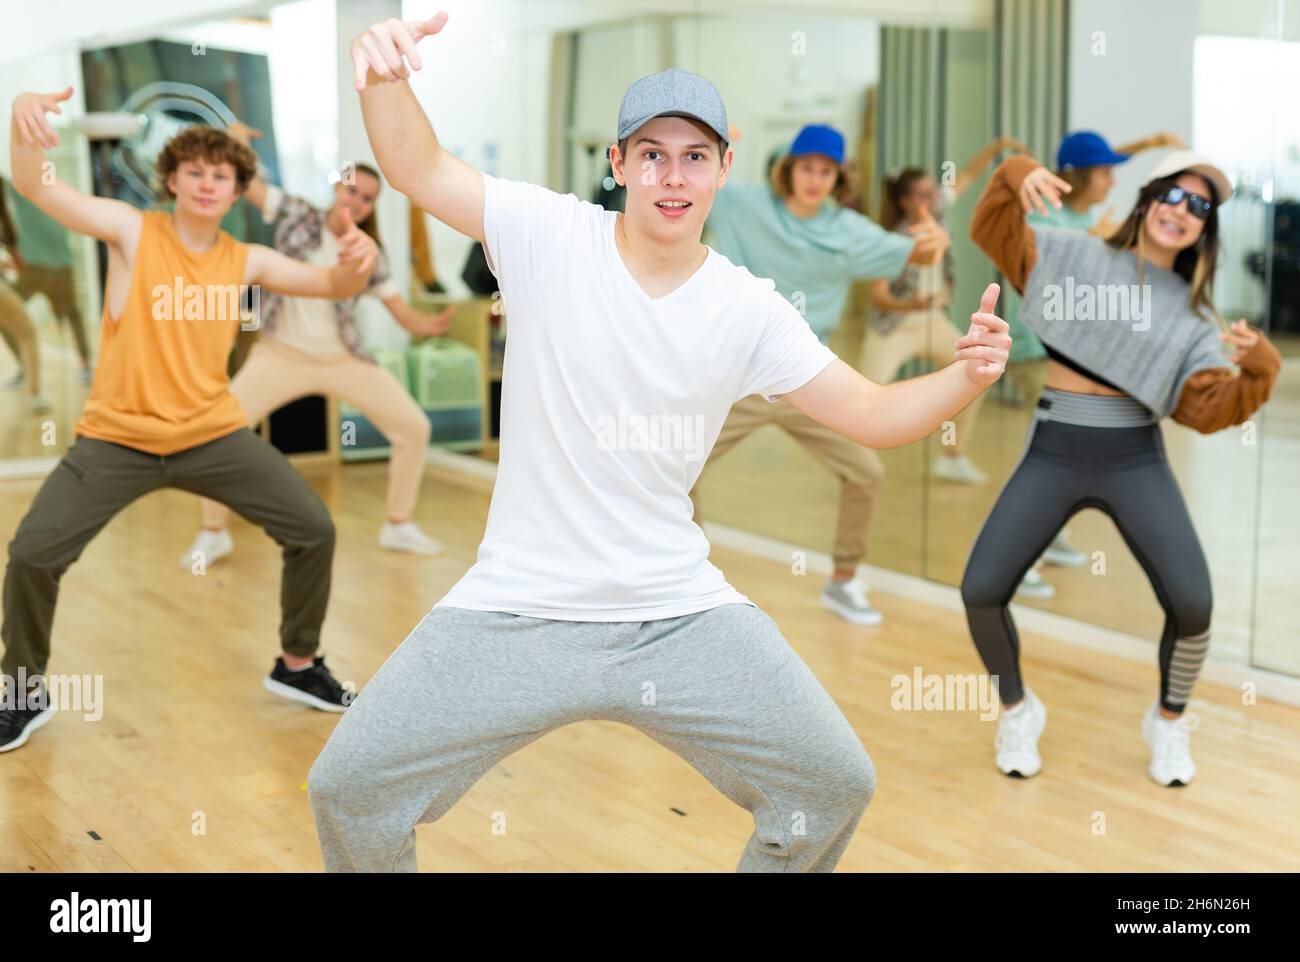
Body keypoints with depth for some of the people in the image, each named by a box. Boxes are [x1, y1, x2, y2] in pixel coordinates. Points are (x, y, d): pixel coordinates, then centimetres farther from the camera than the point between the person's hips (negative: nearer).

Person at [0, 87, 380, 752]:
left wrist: (357, 262, -22)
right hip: (116, 438, -2)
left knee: (314, 530, -3)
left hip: (213, 435, 3)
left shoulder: (247, 261, 4)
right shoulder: (131, 230, -4)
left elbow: (334, 286, 3)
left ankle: (297, 666, 21)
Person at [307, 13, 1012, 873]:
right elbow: (419, 169, -13)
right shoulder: (551, 236, -5)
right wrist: (382, 73, -33)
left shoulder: (750, 311, -1)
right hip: (517, 607, -1)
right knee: (348, 786, -6)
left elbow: (873, 415, 0)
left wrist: (968, 376, -18)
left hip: (679, 611, 2)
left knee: (838, 781, 0)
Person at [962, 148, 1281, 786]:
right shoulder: (1075, 257, 6)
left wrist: (1258, 369, -20)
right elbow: (992, 232, -2)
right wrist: (1015, 179, -21)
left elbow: (1208, 409, -2)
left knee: (1192, 603, -16)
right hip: (1053, 454, 0)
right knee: (980, 591, -11)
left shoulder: (1193, 313, 7)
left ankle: (1169, 723, 15)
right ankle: (1018, 711, 18)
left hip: (1135, 461, 1)